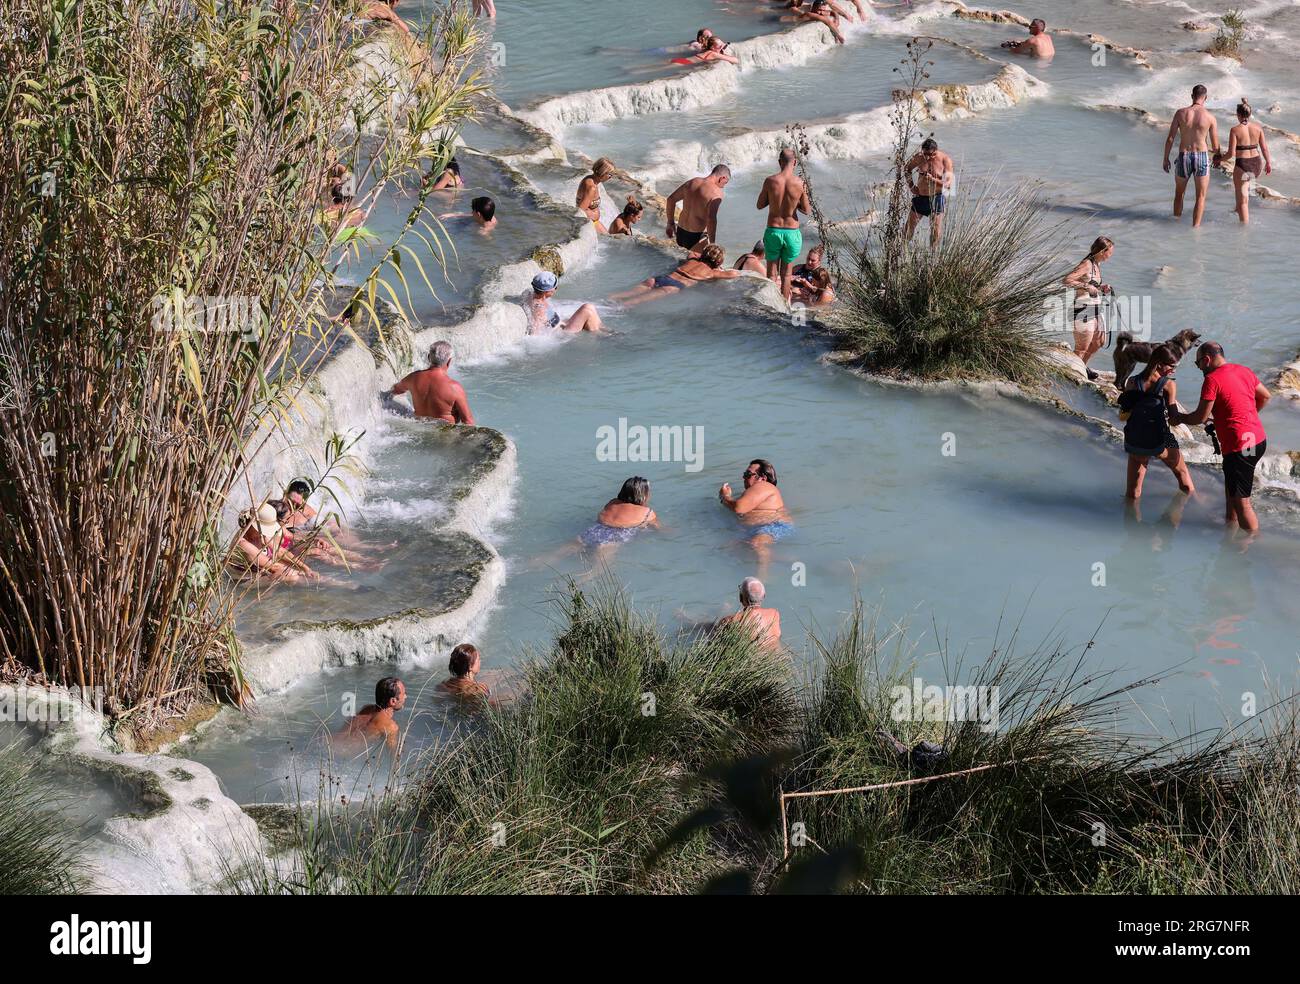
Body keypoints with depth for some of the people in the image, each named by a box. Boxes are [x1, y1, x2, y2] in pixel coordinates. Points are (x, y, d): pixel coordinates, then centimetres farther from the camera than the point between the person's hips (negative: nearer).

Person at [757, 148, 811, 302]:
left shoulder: (770, 181, -11)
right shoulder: (800, 183, -11)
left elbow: (760, 205, 0)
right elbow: (806, 210, -2)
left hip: (773, 231, 0)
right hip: (792, 232, 0)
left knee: (772, 272, 12)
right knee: (786, 272, 17)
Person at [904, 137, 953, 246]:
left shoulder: (945, 160, -15)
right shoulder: (918, 158, -6)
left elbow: (948, 184, -18)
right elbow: (907, 169, 15)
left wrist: (933, 179, -30)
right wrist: (911, 185, 3)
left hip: (936, 198, -3)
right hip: (920, 197, 3)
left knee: (936, 231, 2)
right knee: (909, 227, 7)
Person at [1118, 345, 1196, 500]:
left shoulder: (1132, 382, -1)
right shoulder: (1169, 384, -11)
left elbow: (1123, 414, 1)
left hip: (1134, 441, 2)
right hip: (1159, 441, -2)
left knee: (1132, 495, 11)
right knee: (1182, 474, 27)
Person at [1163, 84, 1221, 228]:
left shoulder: (1180, 113, -4)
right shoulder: (1210, 117, -6)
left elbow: (1170, 139, -4)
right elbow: (1215, 146, -1)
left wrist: (1166, 158, 8)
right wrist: (1218, 156, 22)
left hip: (1183, 157, 1)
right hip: (1202, 157, -1)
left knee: (1179, 193, 22)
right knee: (1201, 196, 9)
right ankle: (1195, 227, 4)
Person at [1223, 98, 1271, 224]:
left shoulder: (1235, 130, -15)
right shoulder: (1258, 127, -3)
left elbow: (1231, 153, -15)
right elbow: (1264, 148, 2)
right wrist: (1268, 163, 17)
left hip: (1242, 165, -5)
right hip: (1256, 164, 5)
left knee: (1242, 201, 4)